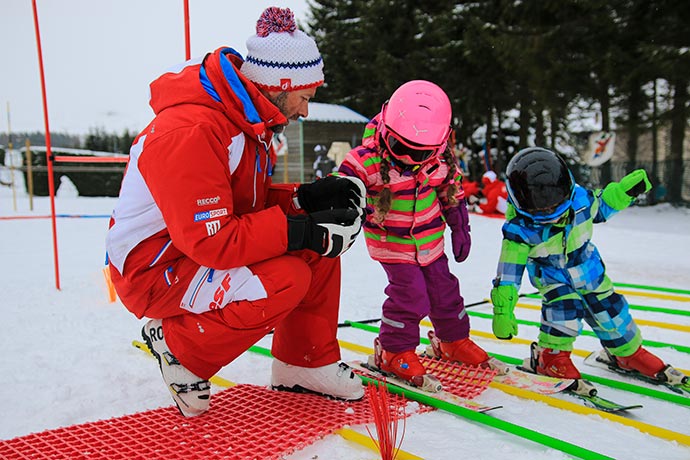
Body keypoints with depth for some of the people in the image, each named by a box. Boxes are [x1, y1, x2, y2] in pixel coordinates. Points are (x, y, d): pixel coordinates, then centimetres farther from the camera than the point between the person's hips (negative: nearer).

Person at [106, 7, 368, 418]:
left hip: (202, 246, 9)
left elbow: (252, 202, 11)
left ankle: (306, 365, 9)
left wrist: (308, 198, -6)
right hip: (153, 271, -9)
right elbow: (213, 241, -31)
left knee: (319, 248, -2)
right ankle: (178, 346, -6)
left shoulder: (244, 119, 4)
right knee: (286, 279, -28)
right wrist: (304, 230, -28)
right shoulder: (190, 132, -28)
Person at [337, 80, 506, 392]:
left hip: (430, 240, 5)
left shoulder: (440, 160, -9)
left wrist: (460, 228, 10)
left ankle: (453, 341, 38)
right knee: (410, 294, -11)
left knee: (444, 288, 14)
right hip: (392, 242, -5)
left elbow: (452, 192, 6)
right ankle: (394, 352, 10)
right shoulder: (369, 160, -25)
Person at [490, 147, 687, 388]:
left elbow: (600, 208, 6)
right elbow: (509, 271, -21)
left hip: (589, 270, 4)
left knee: (610, 309, 10)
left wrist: (625, 190, -9)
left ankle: (629, 352, 38)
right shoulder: (520, 230, -28)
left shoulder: (580, 199, -20)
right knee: (564, 306, -29)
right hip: (553, 278, -4)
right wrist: (502, 312, -21)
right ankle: (551, 355, -8)